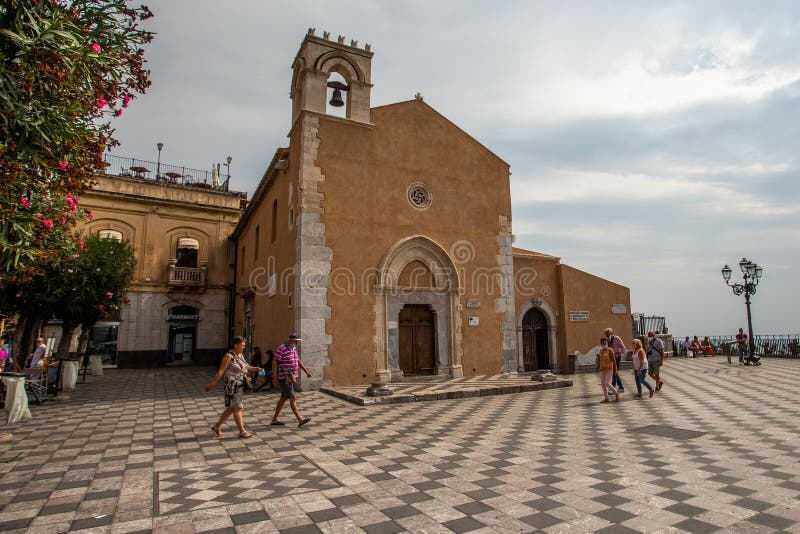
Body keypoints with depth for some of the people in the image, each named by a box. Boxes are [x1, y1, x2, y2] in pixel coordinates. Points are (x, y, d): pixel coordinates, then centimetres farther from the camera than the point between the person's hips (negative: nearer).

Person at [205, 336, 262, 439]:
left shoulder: (240, 355, 10)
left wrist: (256, 369, 1)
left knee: (231, 408, 15)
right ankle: (242, 431, 2)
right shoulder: (229, 356, -15)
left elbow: (246, 367, 17)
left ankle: (217, 426, 28)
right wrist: (212, 384, -15)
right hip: (232, 386, -9)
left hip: (240, 386, 9)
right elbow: (221, 371, -16)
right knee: (238, 408, -5)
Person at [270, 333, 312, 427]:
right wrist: (274, 377, -20)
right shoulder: (282, 349, -14)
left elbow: (298, 361, 20)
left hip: (291, 377, 9)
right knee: (292, 398, -10)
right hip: (285, 378, -9)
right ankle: (300, 420, -11)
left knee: (283, 398, 13)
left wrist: (306, 372, 14)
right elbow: (274, 362, -15)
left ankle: (275, 419, 22)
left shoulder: (293, 349, 12)